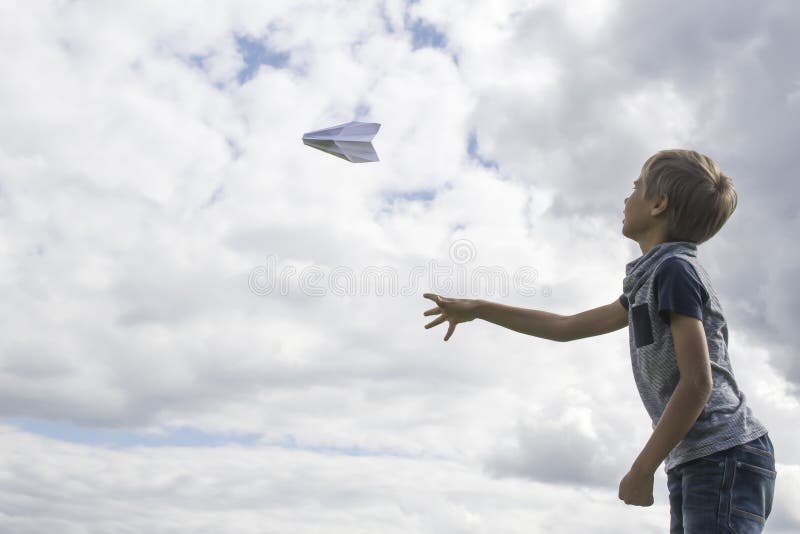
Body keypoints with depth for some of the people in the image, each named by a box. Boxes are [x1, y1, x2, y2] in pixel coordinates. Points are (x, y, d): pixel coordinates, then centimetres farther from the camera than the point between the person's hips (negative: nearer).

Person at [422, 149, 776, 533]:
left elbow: (697, 383, -16)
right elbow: (568, 327, 28)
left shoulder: (674, 270, -8)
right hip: (693, 464, 9)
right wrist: (477, 310, 30)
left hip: (725, 457, -9)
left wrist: (642, 468, -13)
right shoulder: (651, 280, 21)